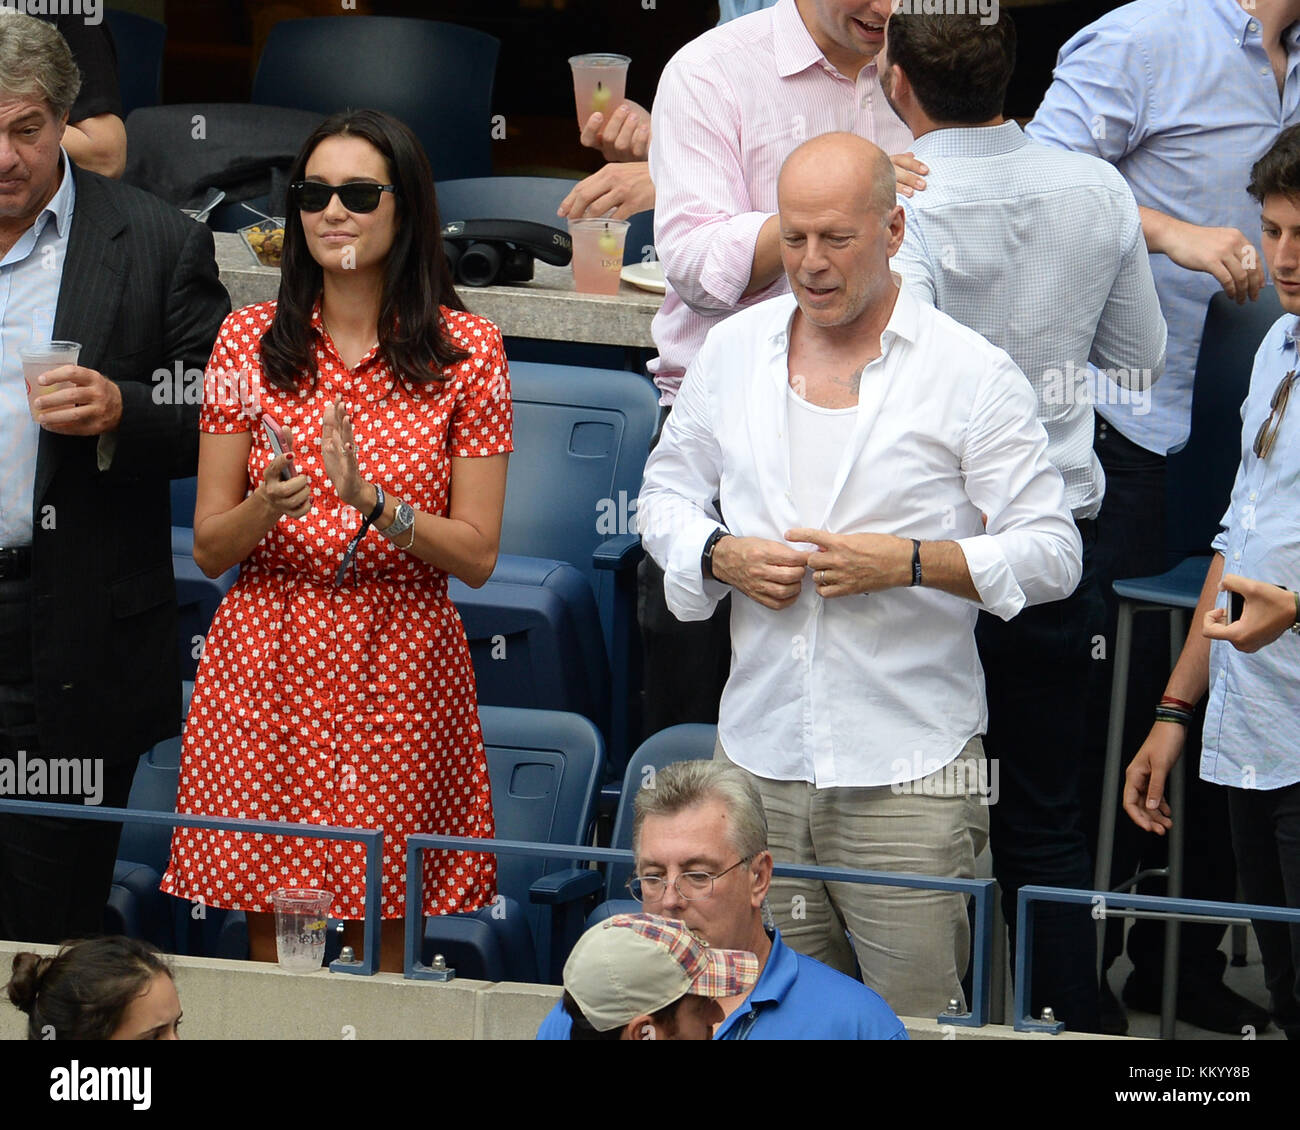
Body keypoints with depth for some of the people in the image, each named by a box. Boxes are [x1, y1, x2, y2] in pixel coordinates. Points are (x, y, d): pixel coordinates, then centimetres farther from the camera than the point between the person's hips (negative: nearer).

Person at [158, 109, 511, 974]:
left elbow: (477, 556, -1)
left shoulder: (466, 350, 3)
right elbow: (208, 547, 5)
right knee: (273, 942, 1)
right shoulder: (250, 339, 6)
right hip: (267, 667, 1)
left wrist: (376, 505, -17)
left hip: (400, 675, -1)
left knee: (384, 948, -1)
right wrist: (268, 504, -16)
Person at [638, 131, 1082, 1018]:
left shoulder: (973, 373, -4)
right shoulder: (733, 352, 10)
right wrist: (722, 557, -3)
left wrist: (908, 562, -18)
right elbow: (666, 493, 19)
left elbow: (1053, 553, -4)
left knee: (914, 1020, -4)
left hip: (909, 776, -4)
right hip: (759, 755, 4)